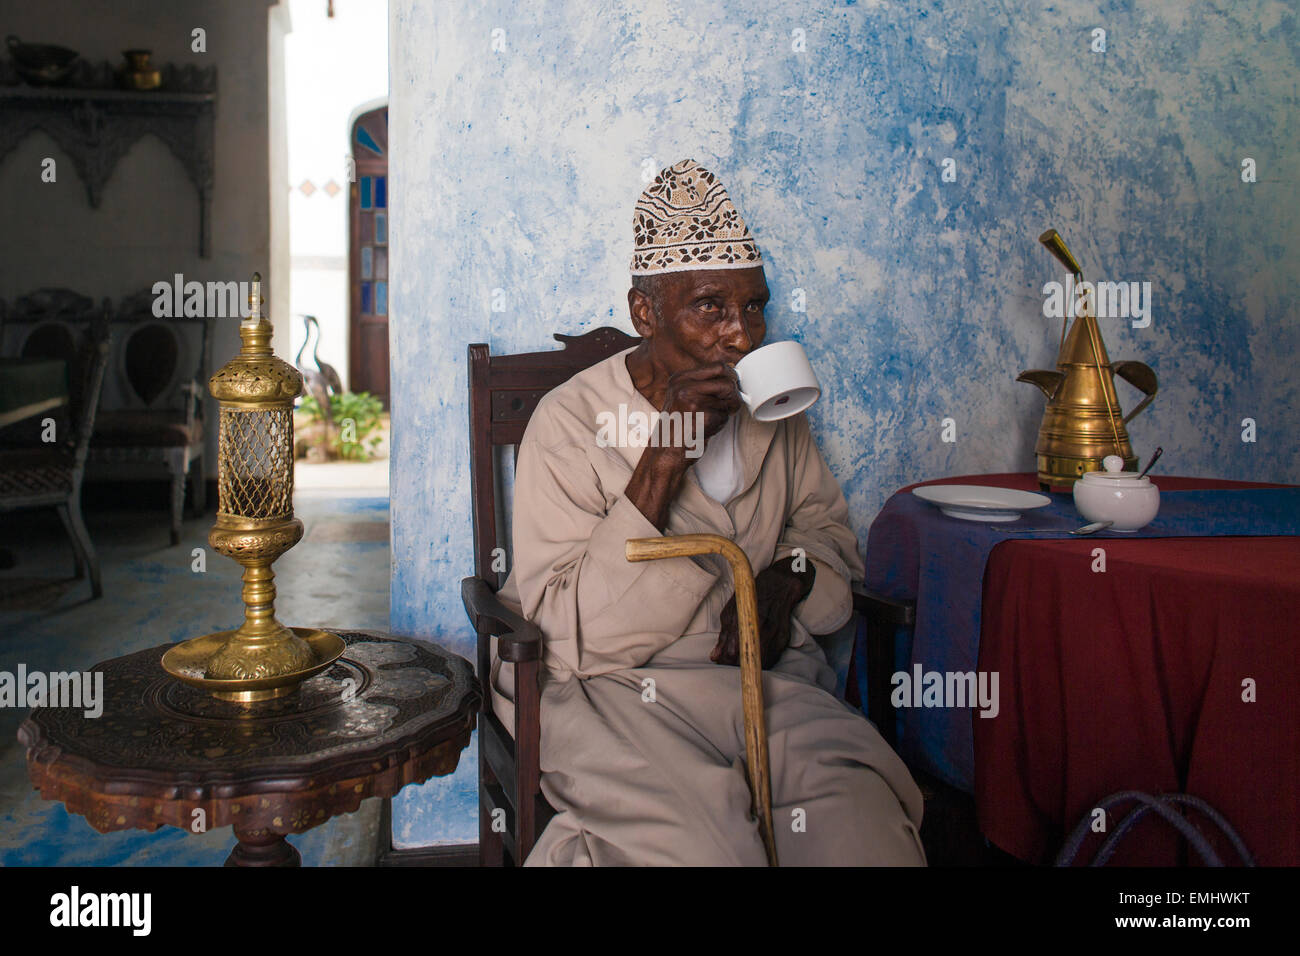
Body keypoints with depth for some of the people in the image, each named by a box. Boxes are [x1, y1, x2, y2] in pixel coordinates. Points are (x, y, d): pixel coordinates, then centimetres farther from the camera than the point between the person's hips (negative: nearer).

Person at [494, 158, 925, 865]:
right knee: (692, 840, -32)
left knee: (861, 816, -24)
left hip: (758, 675, 5)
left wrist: (788, 576, -2)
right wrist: (661, 462, -25)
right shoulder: (569, 423, -9)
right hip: (608, 686, -4)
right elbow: (576, 635, -16)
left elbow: (825, 523, 24)